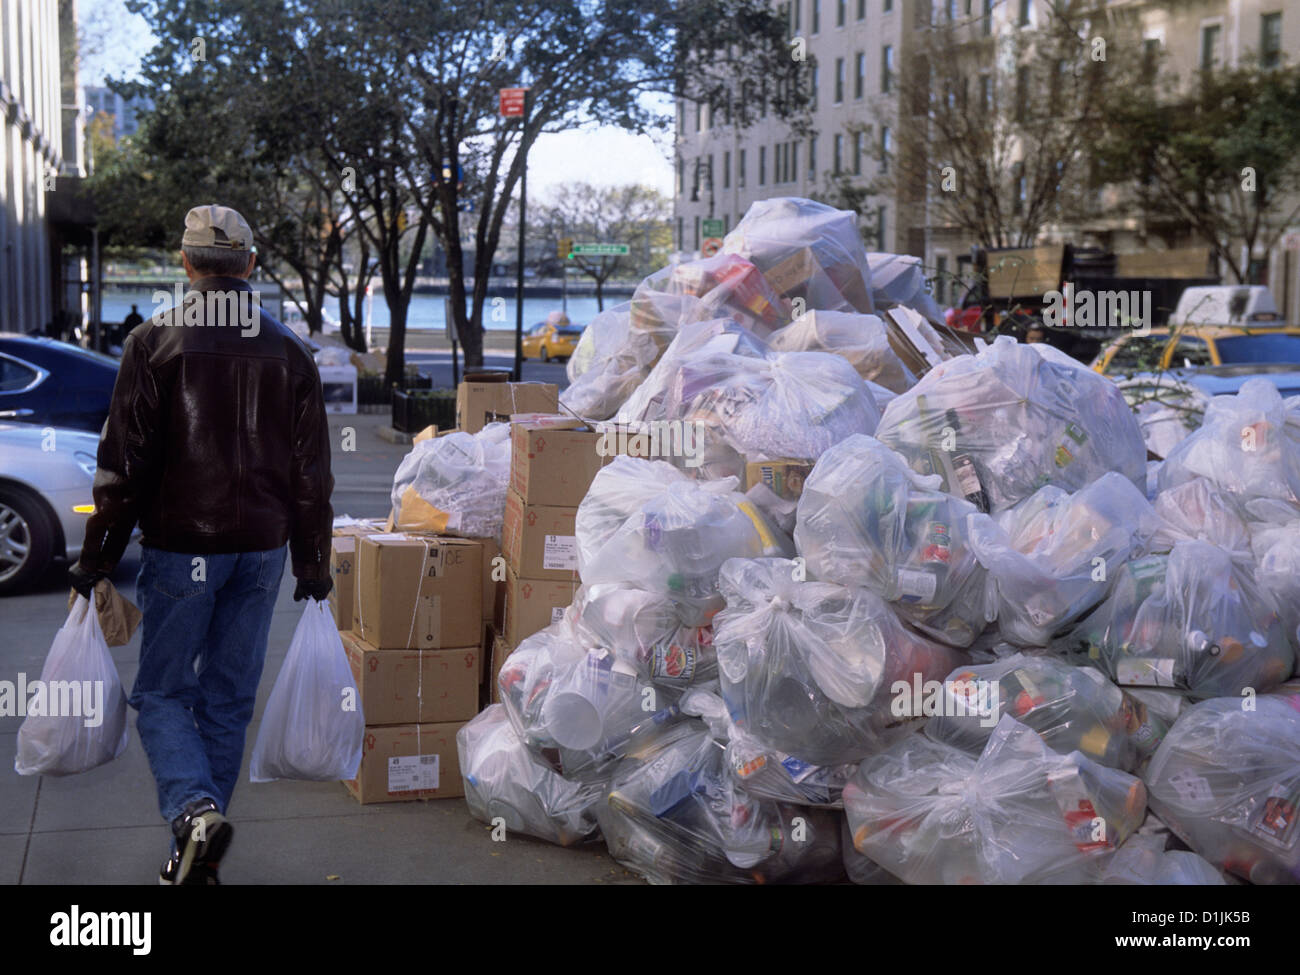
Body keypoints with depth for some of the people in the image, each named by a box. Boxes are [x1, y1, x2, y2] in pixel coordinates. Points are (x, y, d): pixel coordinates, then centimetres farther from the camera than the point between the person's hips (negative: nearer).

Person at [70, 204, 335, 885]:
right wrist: (312, 562, 16)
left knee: (162, 692, 7)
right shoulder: (288, 351, 6)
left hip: (180, 546, -3)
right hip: (261, 548, 3)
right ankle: (200, 853, 15)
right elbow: (312, 471, 9)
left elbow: (124, 461, -6)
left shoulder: (154, 342, -5)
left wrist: (98, 556, 0)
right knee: (229, 699, 10)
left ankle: (193, 809, -18)